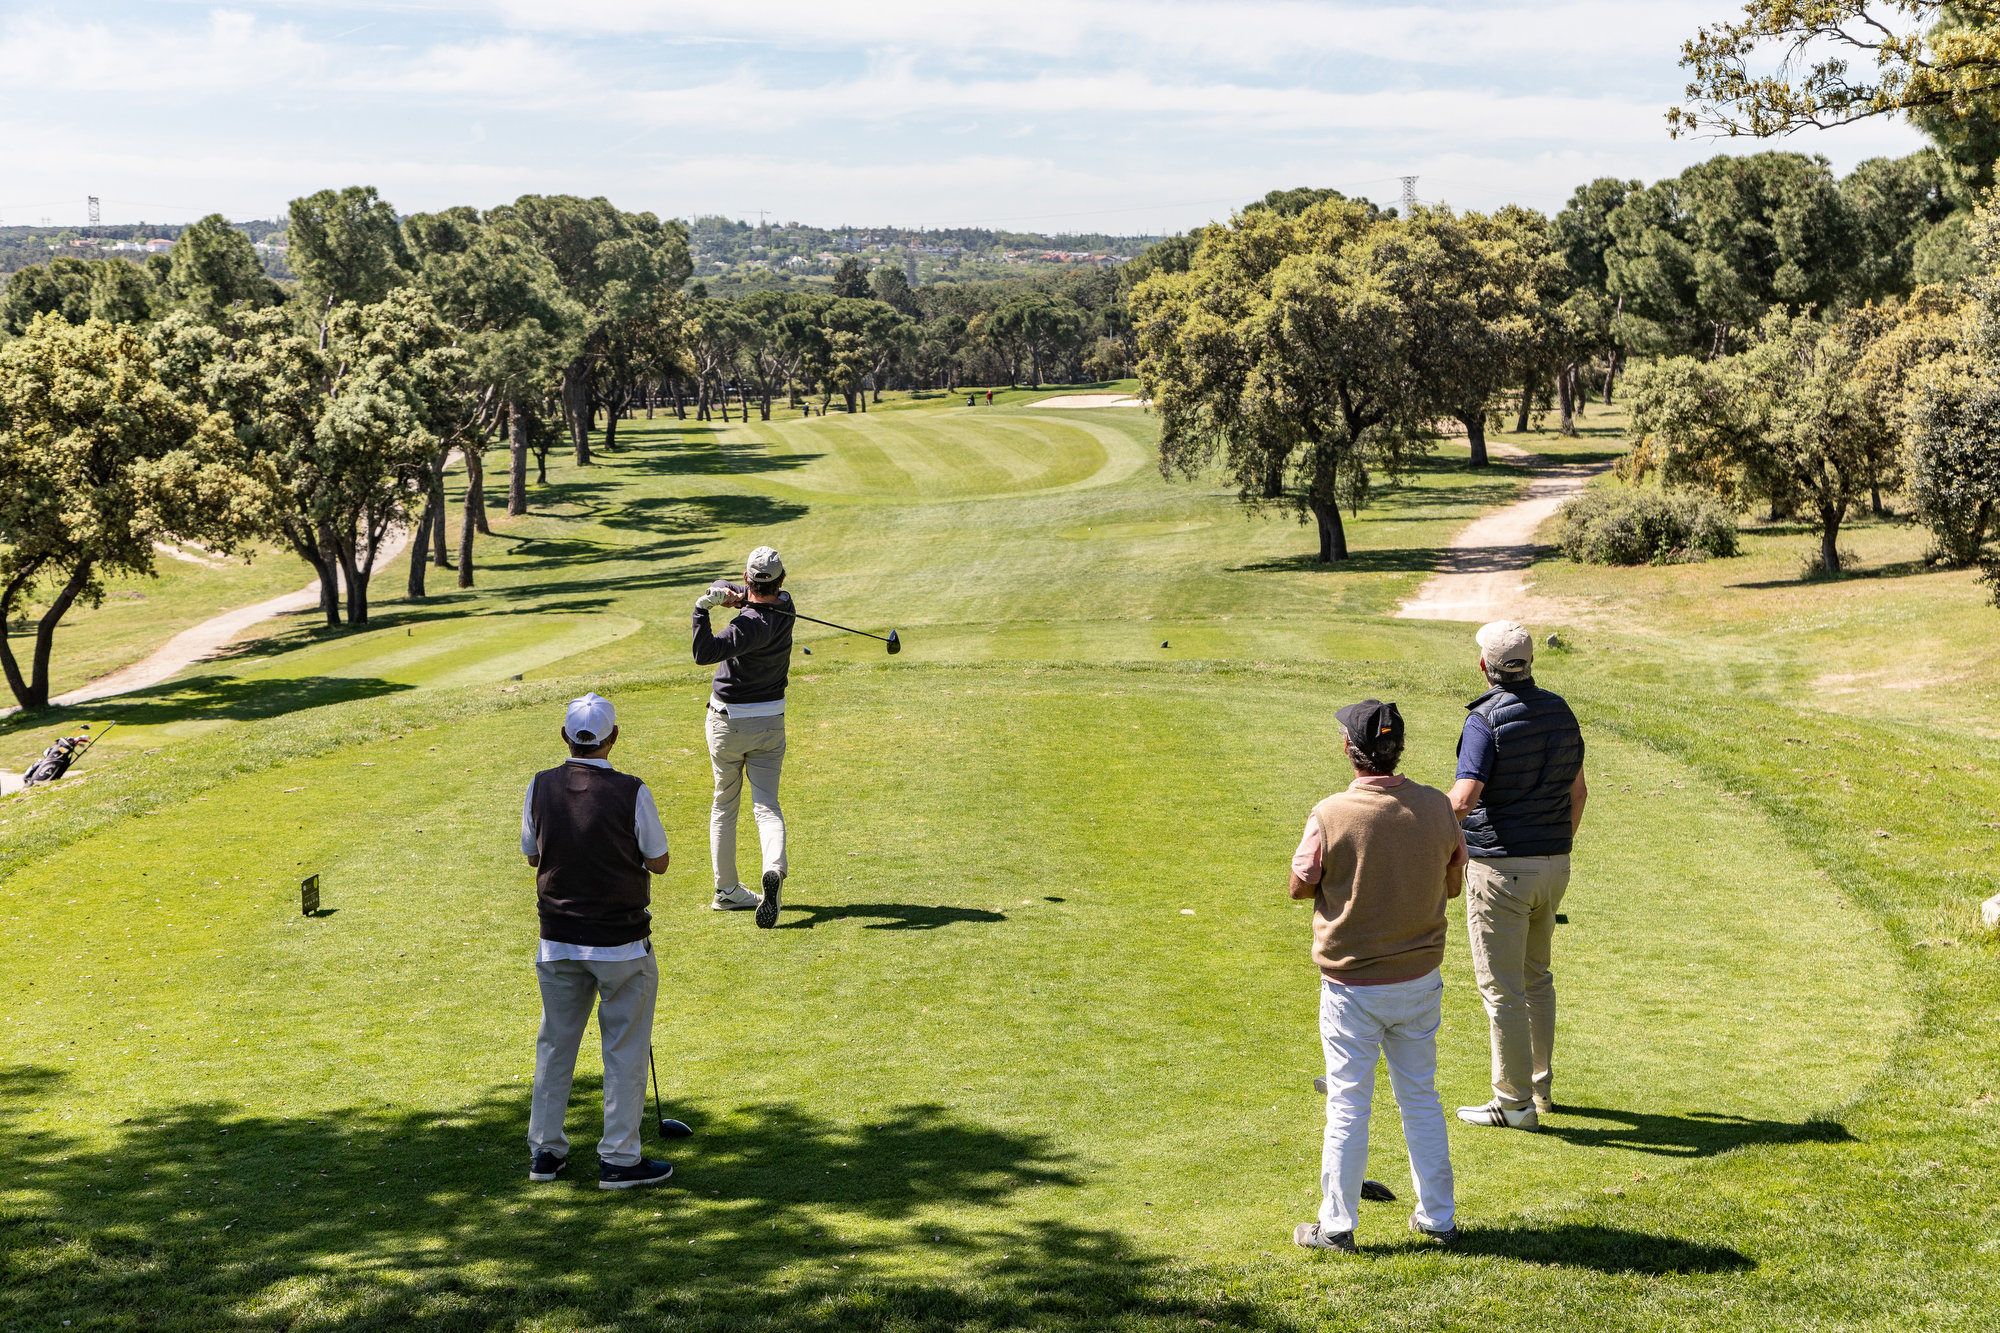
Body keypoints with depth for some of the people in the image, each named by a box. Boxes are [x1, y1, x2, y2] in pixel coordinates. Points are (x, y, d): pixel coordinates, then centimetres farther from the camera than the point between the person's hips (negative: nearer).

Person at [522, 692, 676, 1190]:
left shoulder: (540, 787, -4)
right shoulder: (631, 793, -16)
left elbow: (532, 854, 8)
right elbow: (658, 863, -6)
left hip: (558, 939, 4)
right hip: (620, 943, -4)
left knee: (555, 1044, 16)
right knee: (625, 1050, 6)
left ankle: (545, 1150, 22)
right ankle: (619, 1159, 8)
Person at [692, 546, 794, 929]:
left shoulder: (751, 625, -23)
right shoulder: (785, 605, -3)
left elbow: (705, 653, -35)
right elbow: (720, 589, 2)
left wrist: (702, 609, -38)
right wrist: (731, 593, -19)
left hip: (728, 721, -4)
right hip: (771, 722, 4)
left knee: (724, 805, 12)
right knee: (766, 805, -2)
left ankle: (727, 890, 19)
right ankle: (774, 868, -30)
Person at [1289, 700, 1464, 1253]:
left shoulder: (1331, 814, -19)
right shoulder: (1437, 808, -8)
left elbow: (1301, 886, -6)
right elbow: (1452, 882, 5)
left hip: (1351, 987, -3)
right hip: (1420, 980, 3)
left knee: (1348, 1105, 6)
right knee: (1421, 1098, 16)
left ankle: (1336, 1226, 13)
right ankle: (1437, 1218, 25)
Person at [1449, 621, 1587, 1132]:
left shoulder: (1486, 720, -18)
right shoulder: (1559, 711, 4)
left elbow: (1463, 800, -26)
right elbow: (1578, 790, 13)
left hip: (1500, 867, -7)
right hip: (1553, 865, 8)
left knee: (1502, 988, 1)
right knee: (1536, 976, 22)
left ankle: (1515, 1103, 6)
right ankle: (1541, 1086, 30)